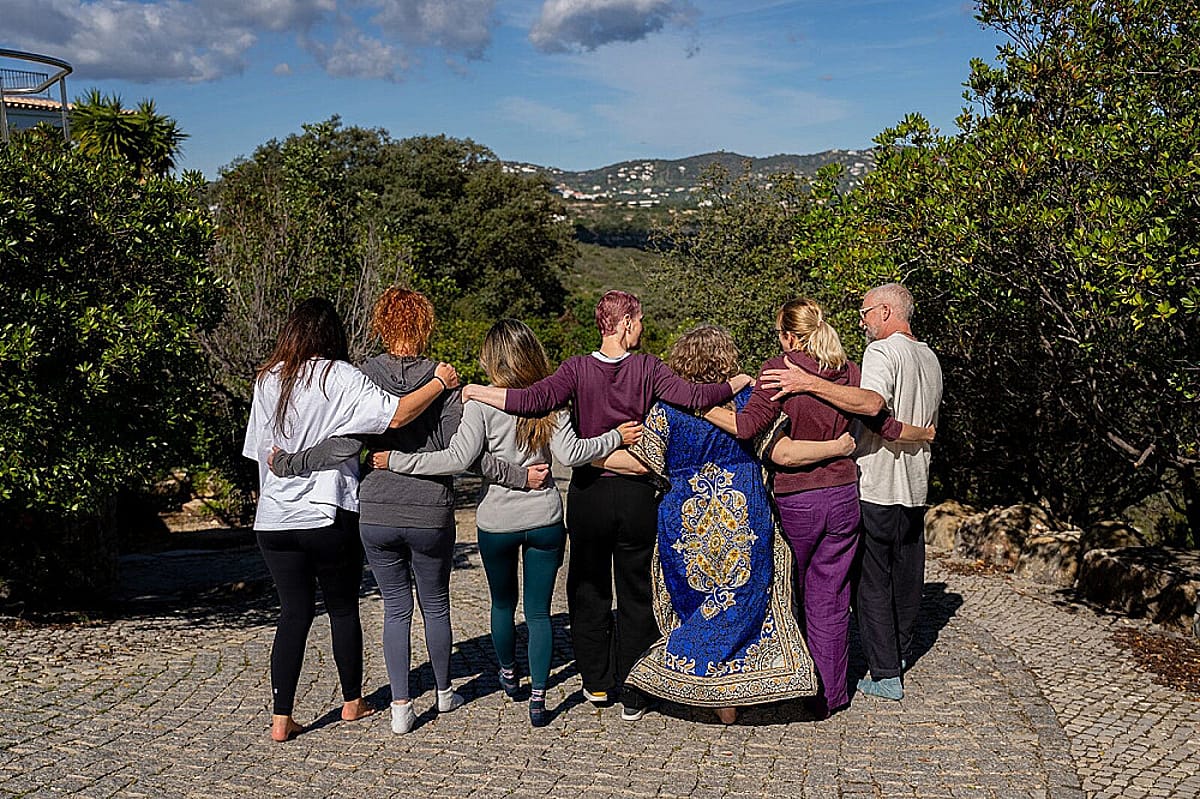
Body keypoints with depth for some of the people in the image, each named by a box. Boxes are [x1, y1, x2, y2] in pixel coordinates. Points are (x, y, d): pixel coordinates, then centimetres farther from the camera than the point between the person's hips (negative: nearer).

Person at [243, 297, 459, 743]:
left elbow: (261, 451, 10)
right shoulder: (340, 377, -10)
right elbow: (394, 415, -22)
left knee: (294, 612, 10)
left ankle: (281, 718, 7)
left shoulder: (268, 380, 5)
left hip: (273, 521, 4)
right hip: (328, 518, -4)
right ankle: (352, 702, 27)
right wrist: (439, 383, -11)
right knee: (343, 609, 13)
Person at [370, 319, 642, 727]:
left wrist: (396, 460, -14)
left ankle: (508, 675, 42)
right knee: (539, 611, 8)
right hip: (544, 519, 1)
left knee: (503, 603, 21)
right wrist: (615, 437, 1)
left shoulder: (482, 402, -11)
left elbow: (458, 458, -19)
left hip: (497, 521, -1)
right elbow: (568, 453, -12)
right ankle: (537, 697, 5)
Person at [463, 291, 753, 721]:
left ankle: (597, 683, 28)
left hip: (588, 493, 0)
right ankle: (633, 696, 16)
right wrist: (738, 382, -1)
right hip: (636, 495, 0)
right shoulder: (647, 368, -7)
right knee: (634, 595, 12)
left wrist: (476, 391, -12)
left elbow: (536, 399, -22)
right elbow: (693, 396, -17)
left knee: (588, 592, 18)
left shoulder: (579, 368, -8)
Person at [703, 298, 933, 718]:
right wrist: (923, 434, 27)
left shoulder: (780, 369, -12)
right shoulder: (850, 372, 1)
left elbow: (748, 424, -23)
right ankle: (830, 695, 18)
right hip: (843, 497, 4)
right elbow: (883, 424, 8)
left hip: (794, 501, -4)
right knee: (831, 598, 11)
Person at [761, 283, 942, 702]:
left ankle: (885, 675, 1)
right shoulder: (929, 357, 16)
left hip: (877, 486, -9)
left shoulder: (882, 351, -13)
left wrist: (809, 383, -38)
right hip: (915, 486, 9)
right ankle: (900, 654, 33)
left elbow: (871, 403, -33)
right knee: (906, 572, 18)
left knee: (872, 579, -2)